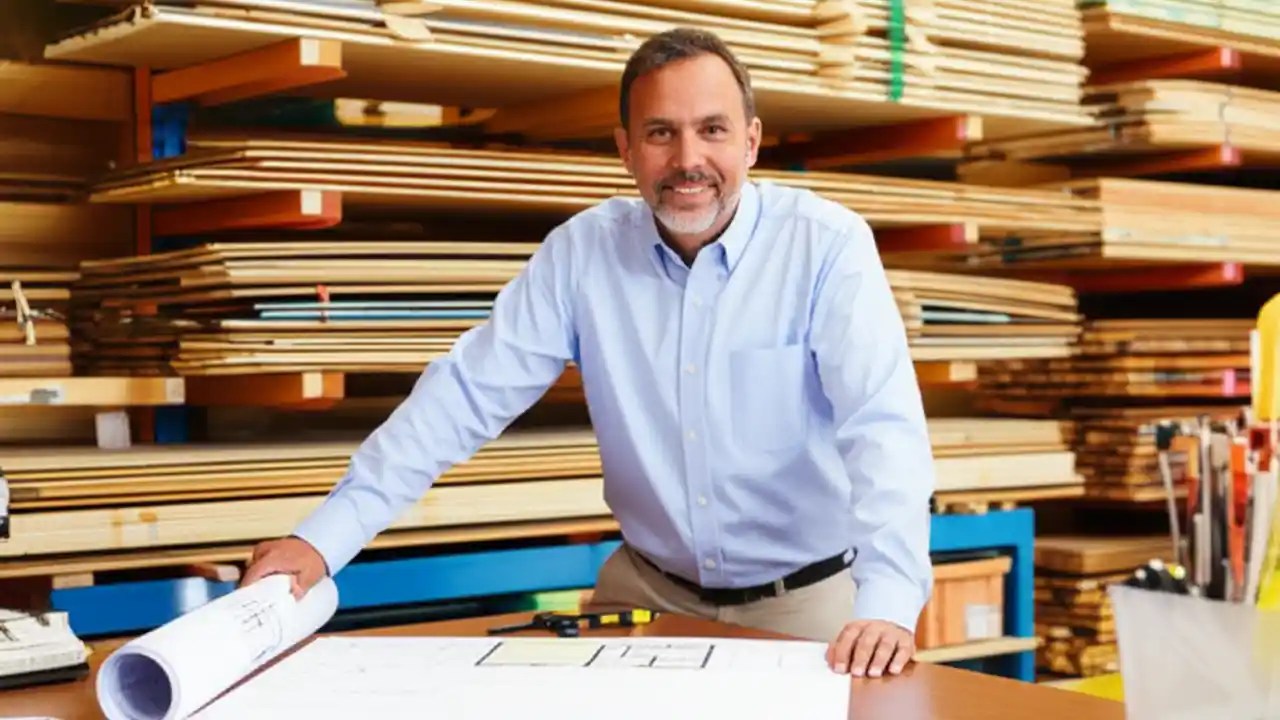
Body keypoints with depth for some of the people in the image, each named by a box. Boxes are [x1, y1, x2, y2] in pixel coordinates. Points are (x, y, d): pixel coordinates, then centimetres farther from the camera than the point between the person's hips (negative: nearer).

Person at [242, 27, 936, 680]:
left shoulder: (827, 244, -14)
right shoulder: (583, 250, -6)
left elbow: (883, 426, -23)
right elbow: (468, 393, -8)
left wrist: (888, 603, -39)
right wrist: (324, 537, -17)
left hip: (806, 599, -2)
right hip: (651, 588, 3)